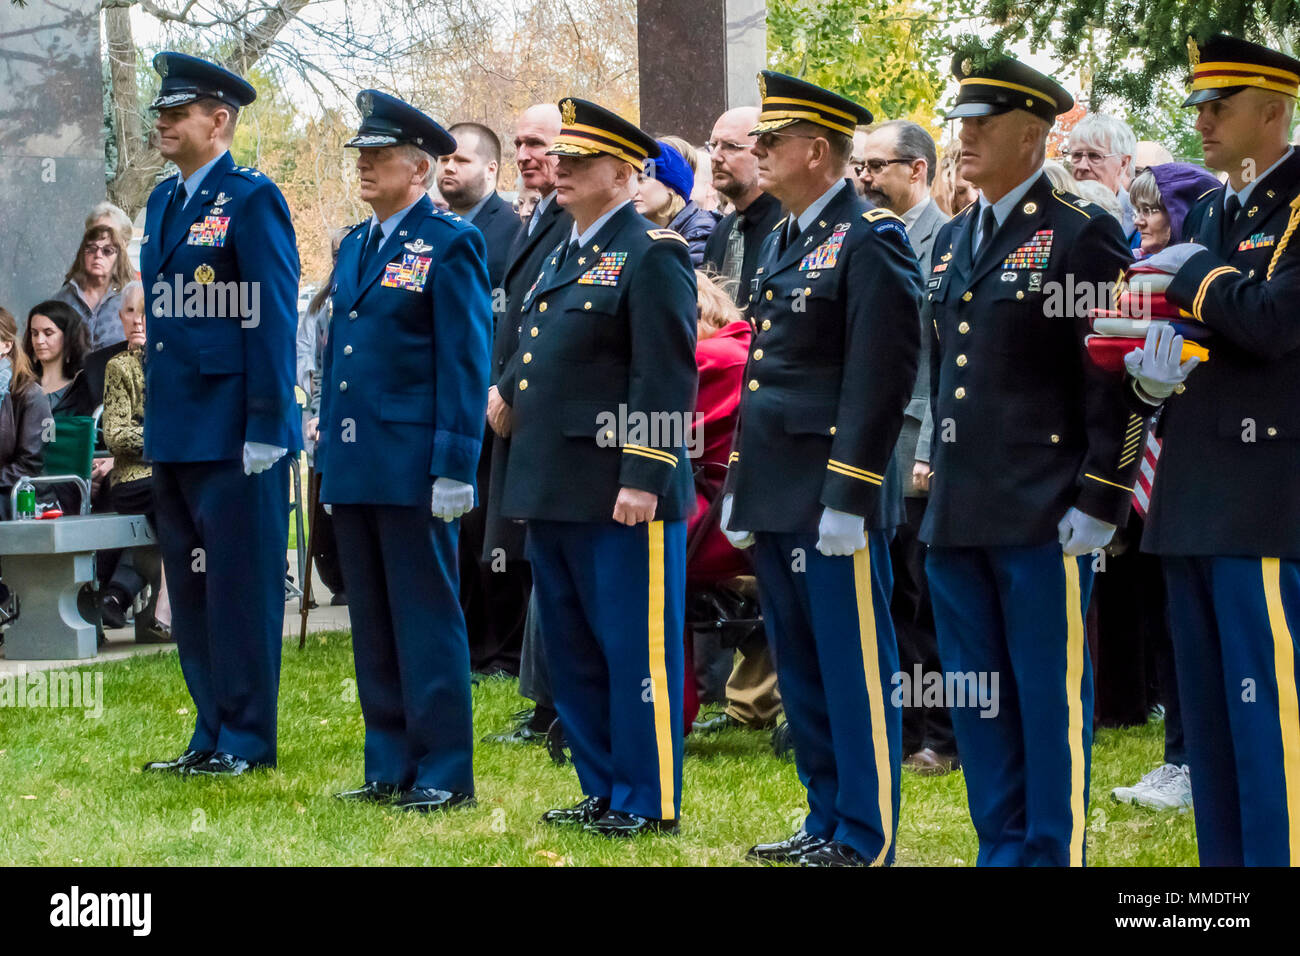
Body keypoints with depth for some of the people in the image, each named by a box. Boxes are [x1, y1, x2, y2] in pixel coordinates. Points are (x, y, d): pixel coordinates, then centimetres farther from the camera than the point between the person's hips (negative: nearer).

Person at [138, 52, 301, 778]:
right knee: (191, 590, 12)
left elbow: (273, 318, -13)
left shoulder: (252, 200, -9)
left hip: (235, 436, -8)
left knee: (240, 589, -1)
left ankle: (246, 740, 7)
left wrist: (266, 430, -17)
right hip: (177, 433, 8)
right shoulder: (164, 201, 15)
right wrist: (156, 419, 15)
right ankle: (212, 736, 21)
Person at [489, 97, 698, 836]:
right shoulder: (563, 257, 18)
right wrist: (508, 392, 7)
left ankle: (648, 802, 5)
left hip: (619, 493, -9)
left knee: (635, 650, -2)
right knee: (572, 649, 14)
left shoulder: (652, 255, -9)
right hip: (554, 490, 9)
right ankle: (602, 790, 24)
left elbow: (666, 377, -15)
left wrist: (644, 477, -20)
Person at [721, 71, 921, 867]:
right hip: (777, 497, 9)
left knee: (855, 674, -3)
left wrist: (847, 498, -20)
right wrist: (741, 486, 20)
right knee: (801, 672, 14)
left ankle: (868, 842, 3)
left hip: (833, 499, -9)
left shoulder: (871, 241, -11)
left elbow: (881, 379, -17)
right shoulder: (782, 242, 17)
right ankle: (829, 824, 24)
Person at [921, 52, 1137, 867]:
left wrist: (1099, 500, -14)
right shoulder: (952, 242, 16)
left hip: (1042, 520, -7)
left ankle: (1055, 852, 5)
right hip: (958, 516, 7)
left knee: (1050, 699, -2)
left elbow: (1116, 380, -10)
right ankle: (1002, 848, 20)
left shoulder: (1082, 235, -7)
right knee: (977, 702, 11)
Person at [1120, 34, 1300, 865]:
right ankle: (1223, 857, 19)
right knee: (1208, 711, 12)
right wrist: (1149, 364, -2)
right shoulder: (1206, 215, 18)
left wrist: (1191, 274, -7)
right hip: (1193, 498, 8)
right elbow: (1149, 326, 20)